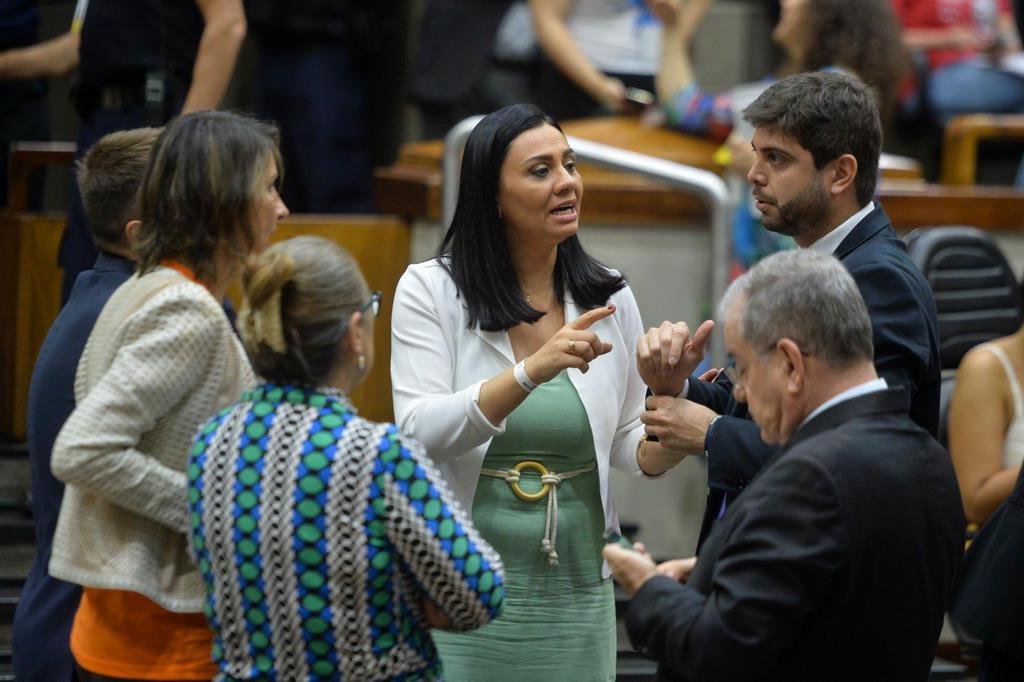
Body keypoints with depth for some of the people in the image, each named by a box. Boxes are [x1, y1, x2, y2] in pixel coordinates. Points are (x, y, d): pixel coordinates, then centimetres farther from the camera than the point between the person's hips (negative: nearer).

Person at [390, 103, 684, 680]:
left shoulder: (608, 298, 3)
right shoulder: (430, 289, -6)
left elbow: (636, 450, 10)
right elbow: (419, 434, -18)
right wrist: (533, 370, -28)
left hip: (576, 589, 3)